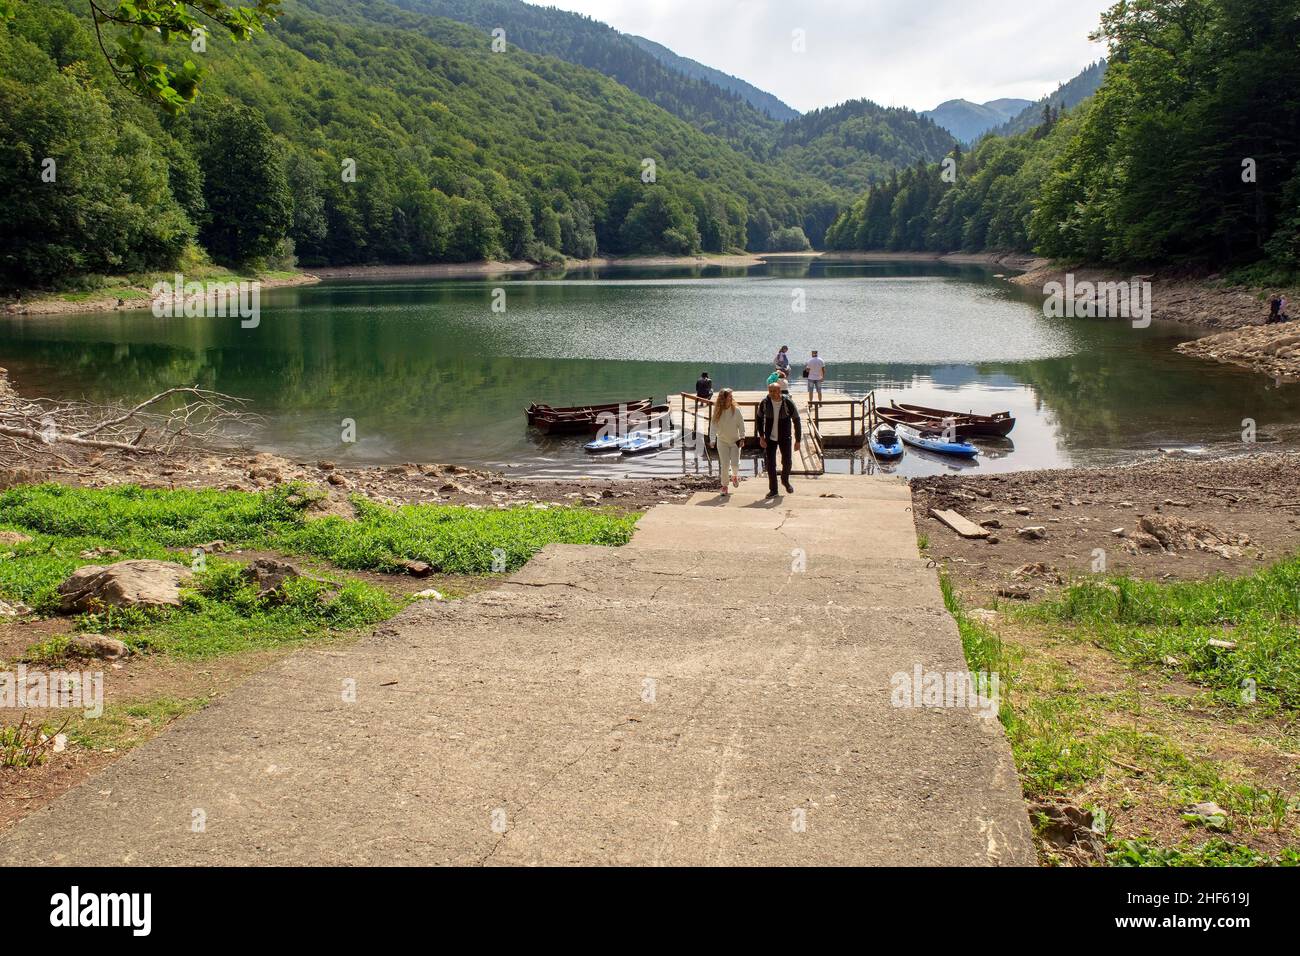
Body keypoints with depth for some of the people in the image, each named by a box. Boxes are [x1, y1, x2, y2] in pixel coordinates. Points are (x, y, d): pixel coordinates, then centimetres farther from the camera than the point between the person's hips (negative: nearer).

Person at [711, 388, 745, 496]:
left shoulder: (736, 410, -9)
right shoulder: (717, 411, -6)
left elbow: (741, 425, -2)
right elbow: (714, 425, -3)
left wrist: (742, 438, -6)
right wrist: (713, 439, -11)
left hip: (735, 441, 0)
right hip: (722, 441, 1)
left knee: (735, 464, -7)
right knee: (725, 465, -3)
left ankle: (735, 476, 28)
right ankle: (724, 486, 11)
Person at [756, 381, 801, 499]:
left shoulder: (788, 403, -16)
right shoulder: (765, 403, -11)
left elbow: (796, 422, -7)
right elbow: (758, 419, 4)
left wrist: (798, 441, -6)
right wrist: (761, 437, -3)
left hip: (784, 437, -1)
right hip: (770, 437, 1)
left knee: (787, 461, -2)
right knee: (770, 464, -2)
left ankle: (785, 480, 30)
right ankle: (773, 490, 10)